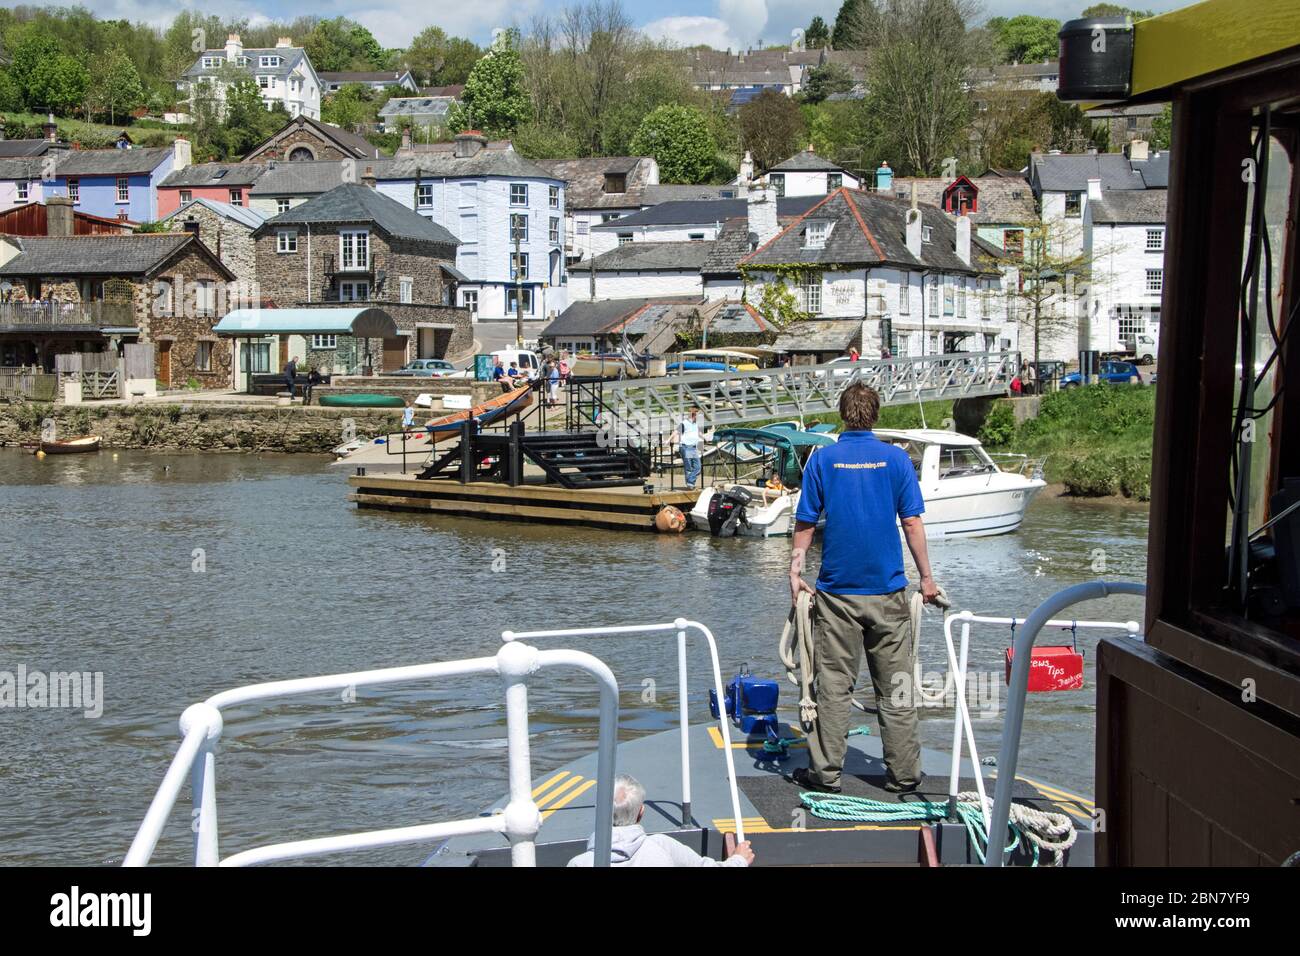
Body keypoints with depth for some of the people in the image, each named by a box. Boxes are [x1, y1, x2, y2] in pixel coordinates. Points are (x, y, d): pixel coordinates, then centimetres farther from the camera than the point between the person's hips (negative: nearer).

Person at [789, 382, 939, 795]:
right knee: (895, 686, 6)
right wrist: (926, 577, 5)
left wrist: (796, 571, 6)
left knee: (832, 685, 5)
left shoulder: (823, 459, 0)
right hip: (887, 590, 0)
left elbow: (805, 524, -1)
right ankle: (903, 774, 11)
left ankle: (826, 772, 6)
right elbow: (912, 522, -2)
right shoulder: (896, 458, -1)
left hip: (837, 591, 0)